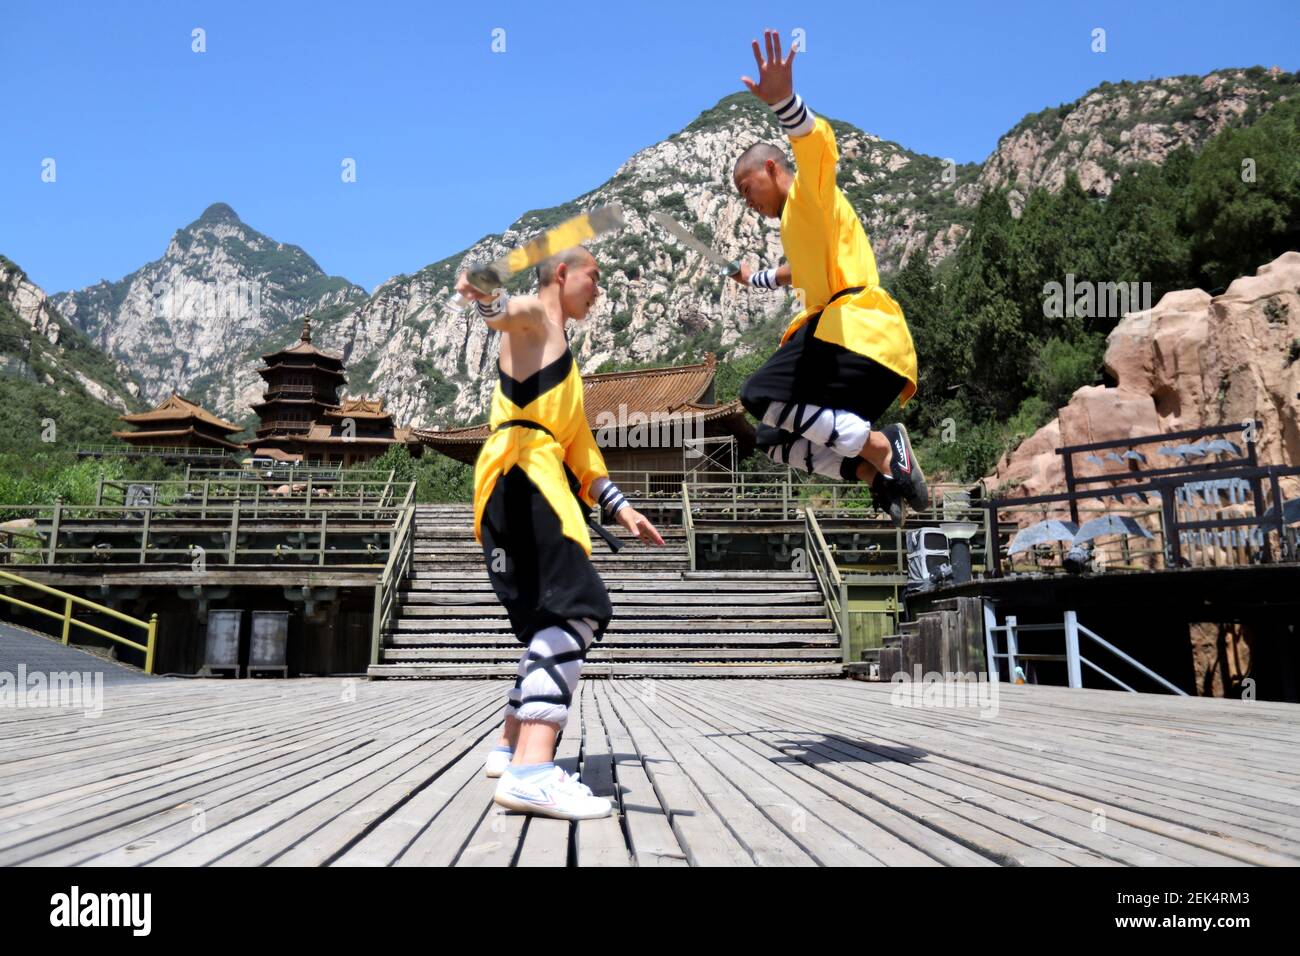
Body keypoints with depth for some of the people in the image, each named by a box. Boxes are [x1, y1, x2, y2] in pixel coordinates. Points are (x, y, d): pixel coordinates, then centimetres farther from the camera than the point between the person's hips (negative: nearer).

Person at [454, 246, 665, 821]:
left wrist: (618, 505, 30)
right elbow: (507, 314, -22)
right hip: (522, 469, -10)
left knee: (557, 618, 15)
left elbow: (577, 440, 35)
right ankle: (530, 771, -34)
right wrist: (488, 300, -47)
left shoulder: (560, 349, 34)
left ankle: (513, 747, 26)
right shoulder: (536, 314, 5)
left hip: (540, 479, 10)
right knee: (577, 607, -24)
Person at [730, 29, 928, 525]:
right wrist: (756, 278, 73)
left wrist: (782, 99, -40)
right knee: (775, 440, 8)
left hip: (858, 330, -10)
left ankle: (881, 447, -25)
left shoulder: (810, 190, 5)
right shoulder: (797, 222, 33)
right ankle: (876, 470, -6)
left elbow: (818, 142, -20)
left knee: (760, 397, -23)